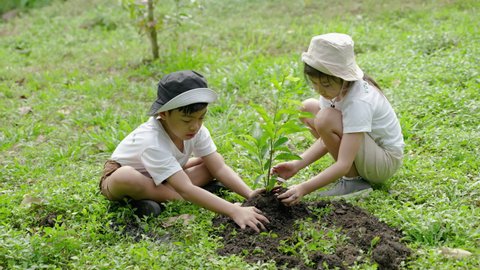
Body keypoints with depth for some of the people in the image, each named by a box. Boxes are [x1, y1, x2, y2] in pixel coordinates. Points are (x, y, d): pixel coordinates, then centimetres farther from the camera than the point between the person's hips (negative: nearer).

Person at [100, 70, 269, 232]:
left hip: (163, 180, 7)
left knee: (216, 159, -12)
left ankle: (149, 195, -19)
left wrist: (250, 194, -34)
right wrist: (234, 211, -54)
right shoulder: (152, 141, -38)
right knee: (125, 177, -44)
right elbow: (186, 189, -45)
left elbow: (219, 168, -17)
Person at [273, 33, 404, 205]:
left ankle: (354, 180, -11)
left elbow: (343, 165, -36)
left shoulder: (358, 102, -33)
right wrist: (297, 164, -22)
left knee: (326, 119, -30)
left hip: (387, 160, -9)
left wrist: (304, 188, -44)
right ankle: (352, 170, 6)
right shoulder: (336, 87, -11)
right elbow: (327, 139, -8)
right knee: (308, 108, 4)